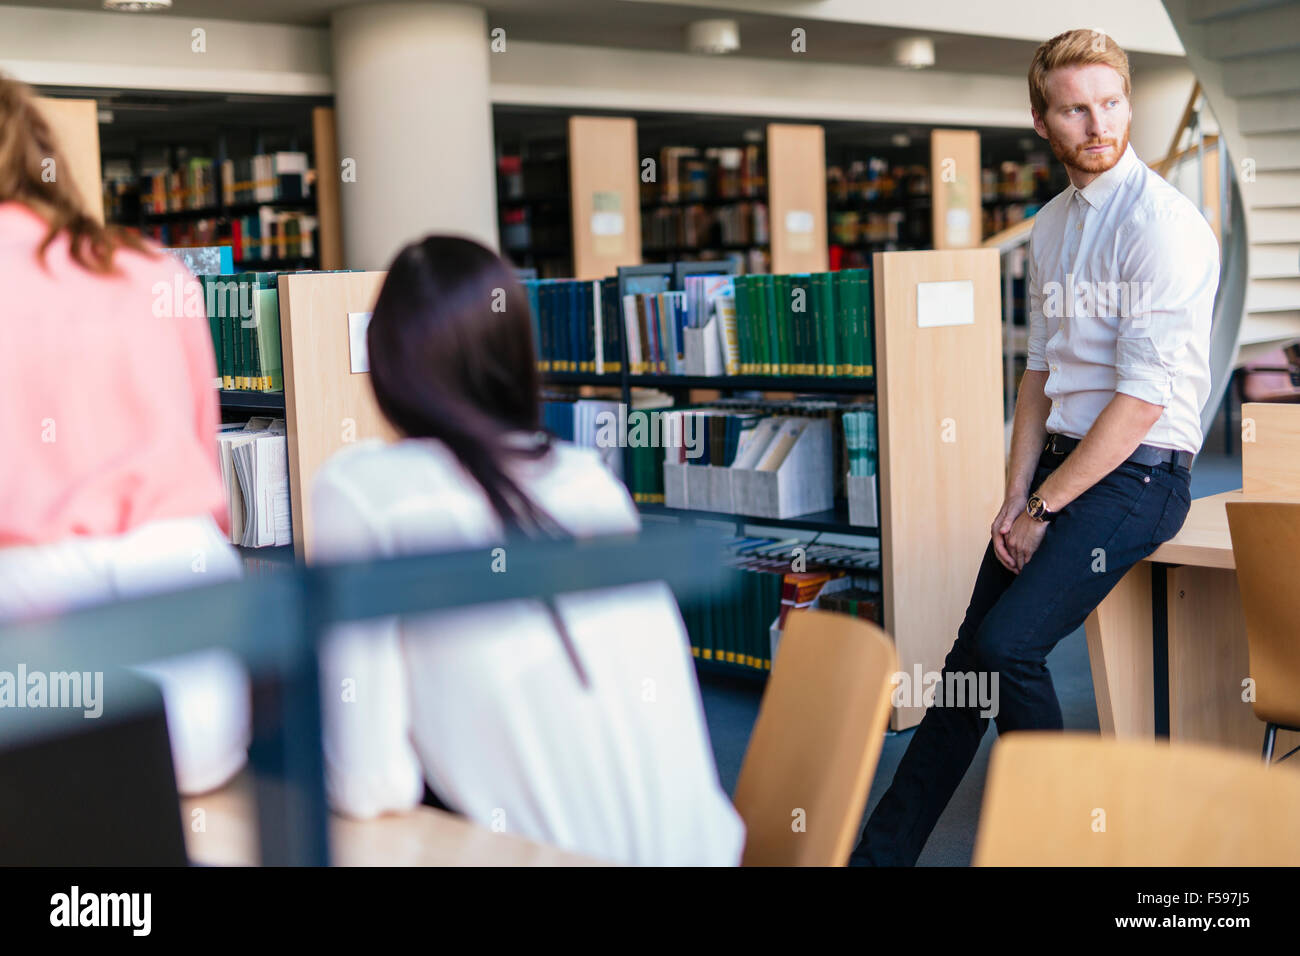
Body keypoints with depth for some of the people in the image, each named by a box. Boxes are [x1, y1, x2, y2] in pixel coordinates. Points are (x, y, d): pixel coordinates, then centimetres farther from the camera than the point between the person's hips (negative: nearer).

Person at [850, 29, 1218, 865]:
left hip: (1136, 474, -7)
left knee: (1008, 645, -20)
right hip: (1058, 464, 7)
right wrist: (1015, 499, 3)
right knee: (969, 658, 5)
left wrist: (1044, 506, -12)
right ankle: (885, 849, 13)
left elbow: (1141, 398, -17)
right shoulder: (1052, 228, 12)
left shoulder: (1163, 223, -13)